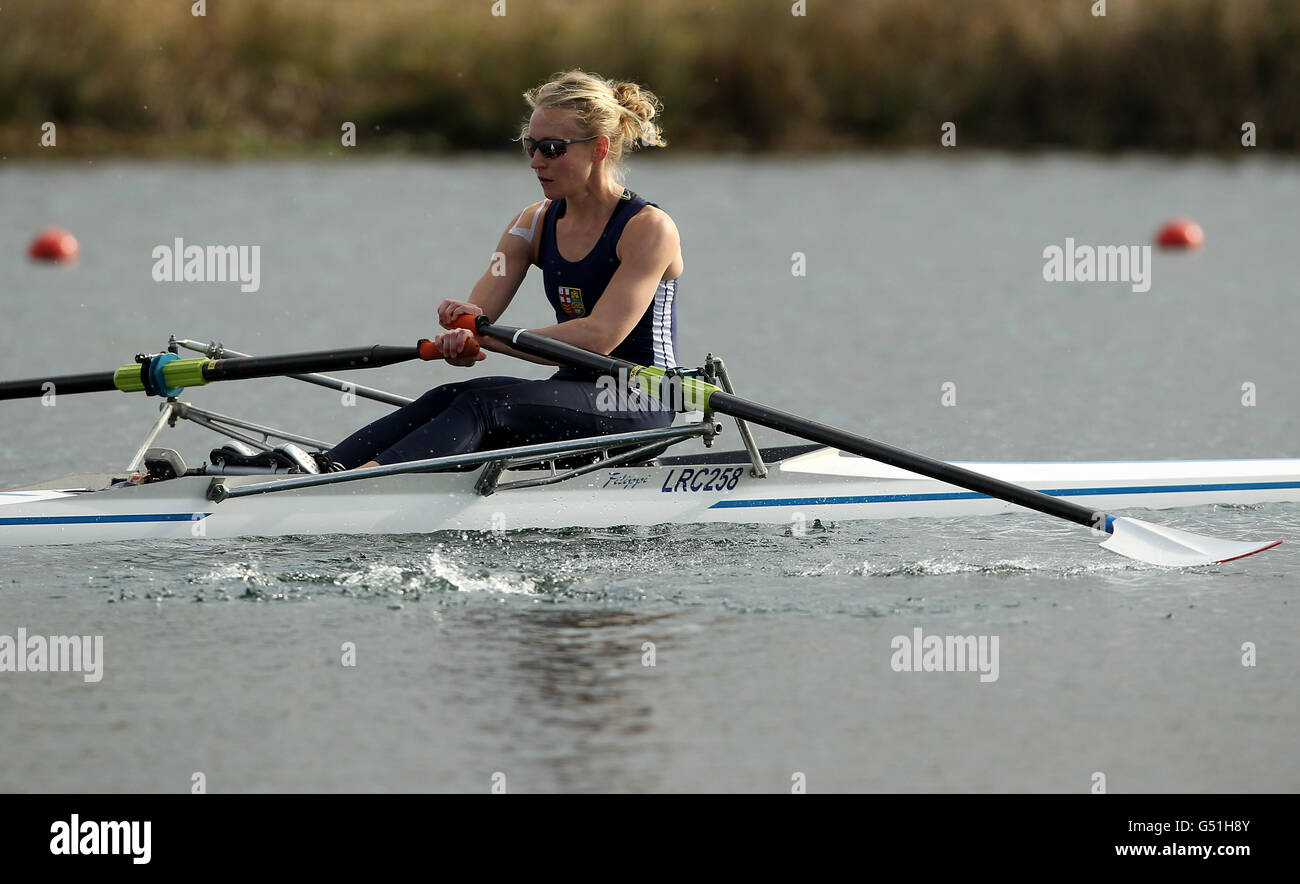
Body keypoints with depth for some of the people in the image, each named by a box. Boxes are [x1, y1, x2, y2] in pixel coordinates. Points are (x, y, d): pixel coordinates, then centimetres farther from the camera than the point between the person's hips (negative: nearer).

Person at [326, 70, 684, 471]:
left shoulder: (648, 228, -11)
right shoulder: (536, 223, 10)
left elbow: (601, 336, -23)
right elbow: (477, 310, 0)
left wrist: (490, 336, -26)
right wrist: (460, 338, -26)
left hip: (640, 408, -7)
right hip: (572, 390, 7)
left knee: (486, 401, -29)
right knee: (449, 398, -20)